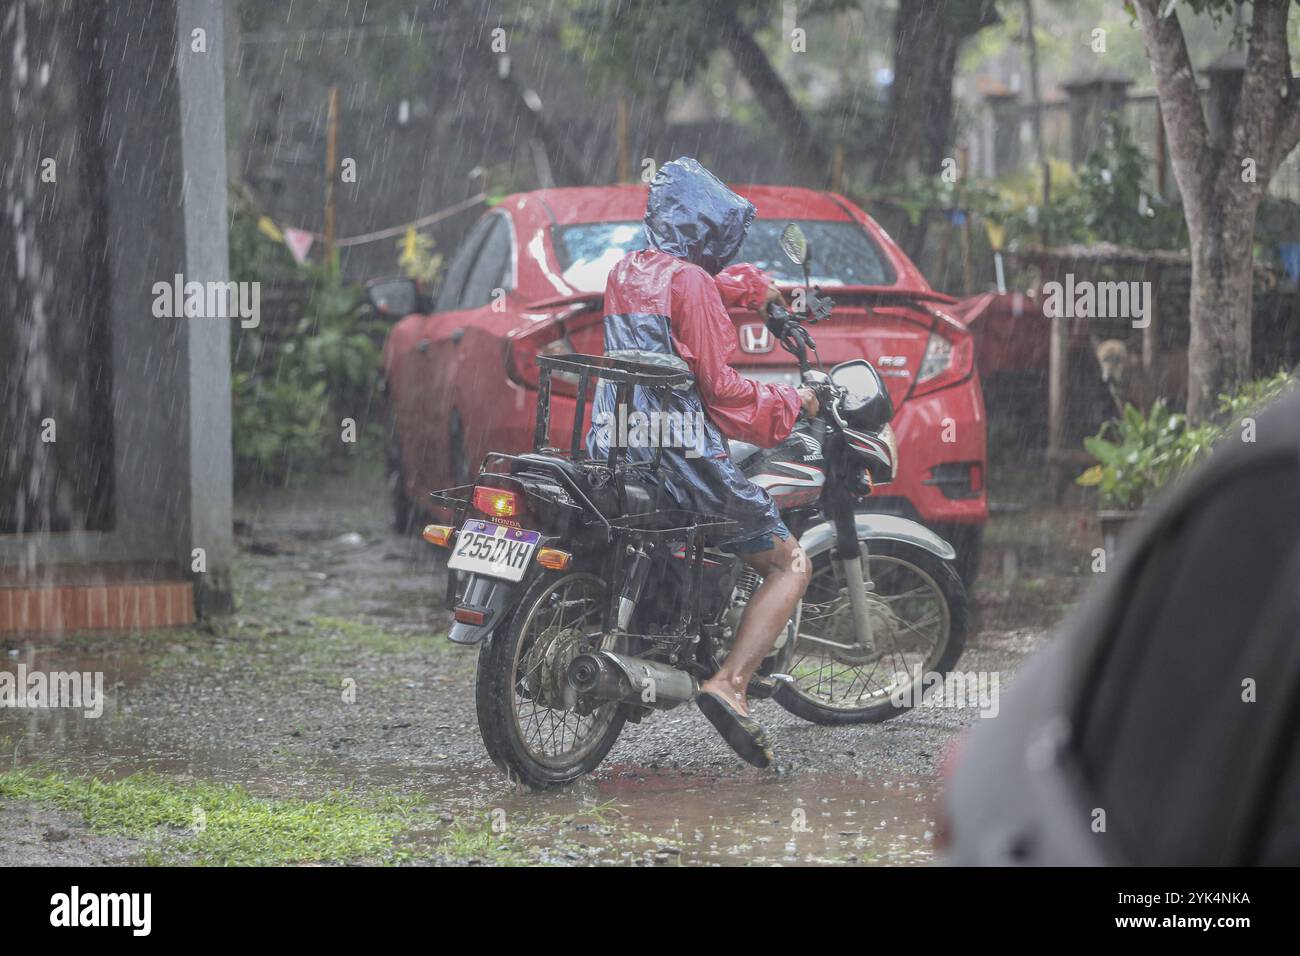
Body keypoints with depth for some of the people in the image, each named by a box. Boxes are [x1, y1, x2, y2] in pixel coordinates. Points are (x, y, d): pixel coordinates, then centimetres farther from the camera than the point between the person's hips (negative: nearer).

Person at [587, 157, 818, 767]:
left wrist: (757, 288, 49)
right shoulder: (691, 283, -11)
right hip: (682, 452, -8)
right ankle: (729, 684, -18)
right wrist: (791, 402, 0)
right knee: (791, 564, 0)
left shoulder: (624, 273, 14)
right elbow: (718, 385, -14)